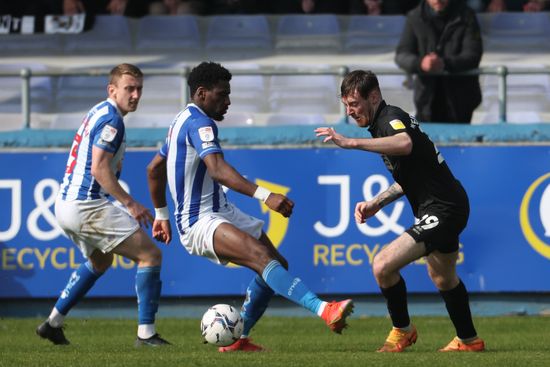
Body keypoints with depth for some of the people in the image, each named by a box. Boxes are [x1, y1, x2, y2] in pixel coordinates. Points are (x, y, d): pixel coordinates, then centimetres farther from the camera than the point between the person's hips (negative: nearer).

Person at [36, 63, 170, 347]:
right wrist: (130, 203, -20)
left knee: (100, 261, 33)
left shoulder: (97, 113, 17)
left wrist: (115, 163, 9)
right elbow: (99, 169, -22)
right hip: (88, 206, -10)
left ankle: (52, 323, 32)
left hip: (66, 204, 10)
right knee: (150, 255, -8)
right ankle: (146, 333, -12)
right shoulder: (111, 120, -15)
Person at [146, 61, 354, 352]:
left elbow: (154, 169, 28)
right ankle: (323, 310, -53)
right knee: (262, 256, -32)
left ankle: (237, 340, 19)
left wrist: (161, 214, 36)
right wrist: (265, 196, -41)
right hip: (199, 223, -11)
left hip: (221, 212, 11)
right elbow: (217, 170, -32)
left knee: (277, 264, 10)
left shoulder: (183, 121, 17)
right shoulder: (199, 123, -16)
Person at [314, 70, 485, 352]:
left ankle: (402, 331, 2)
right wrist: (376, 203, 15)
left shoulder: (390, 117, -17)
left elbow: (405, 144, -44)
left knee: (383, 265, -19)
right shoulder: (383, 124, 15)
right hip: (446, 207, 11)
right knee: (442, 278, 29)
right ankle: (469, 340, 45)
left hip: (442, 210, -11)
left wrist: (351, 143, -45)